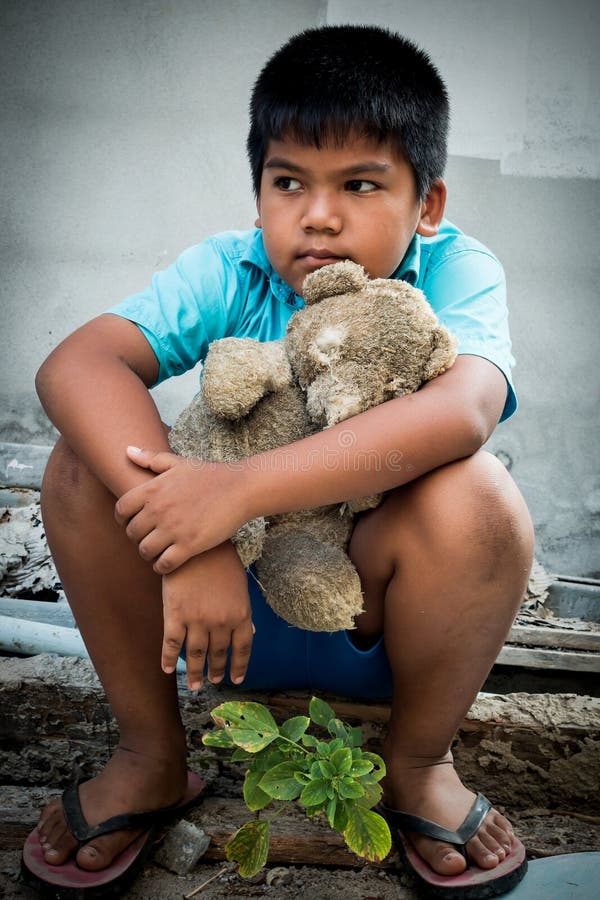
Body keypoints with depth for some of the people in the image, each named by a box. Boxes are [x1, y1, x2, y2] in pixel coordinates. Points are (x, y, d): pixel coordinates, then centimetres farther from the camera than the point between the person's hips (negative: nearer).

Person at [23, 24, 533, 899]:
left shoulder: (455, 272, -13)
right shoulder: (228, 275, -9)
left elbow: (462, 409, -35)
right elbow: (74, 365, -25)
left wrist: (243, 486, -42)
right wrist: (182, 543, -39)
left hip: (380, 622, -1)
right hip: (234, 602, 2)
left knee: (472, 497, -31)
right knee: (91, 457, -18)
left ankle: (418, 766, -2)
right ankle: (151, 752, 0)